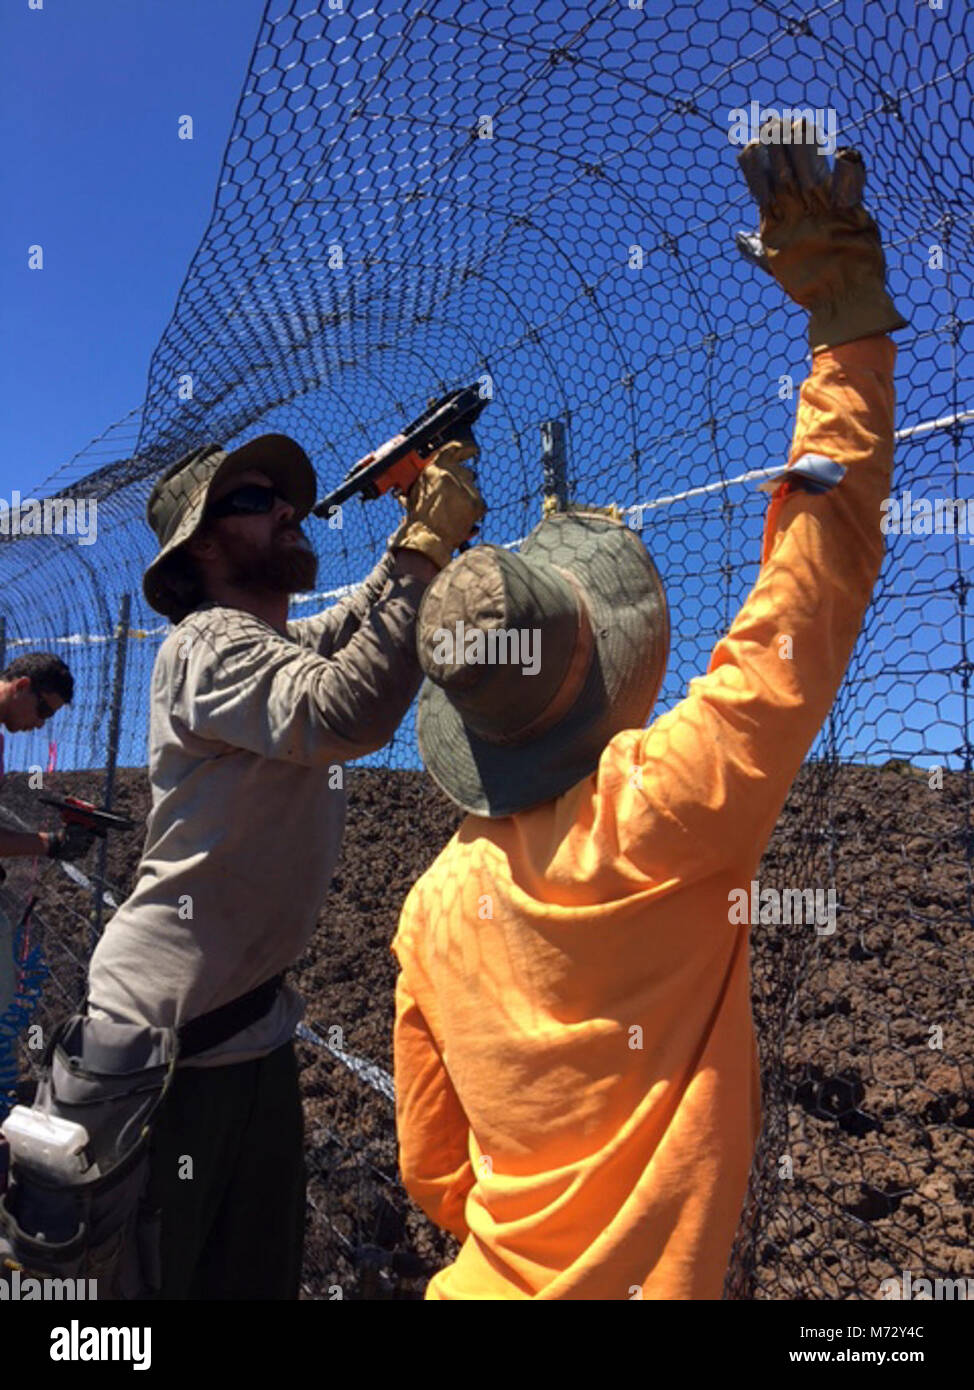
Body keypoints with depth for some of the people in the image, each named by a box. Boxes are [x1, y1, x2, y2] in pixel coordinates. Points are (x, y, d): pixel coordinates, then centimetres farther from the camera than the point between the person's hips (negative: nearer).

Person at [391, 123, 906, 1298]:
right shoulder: (664, 808, -26)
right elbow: (815, 581, -20)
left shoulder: (436, 903, -10)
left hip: (494, 1279, 5)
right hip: (643, 1279, -4)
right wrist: (848, 316, -12)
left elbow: (431, 1171, 3)